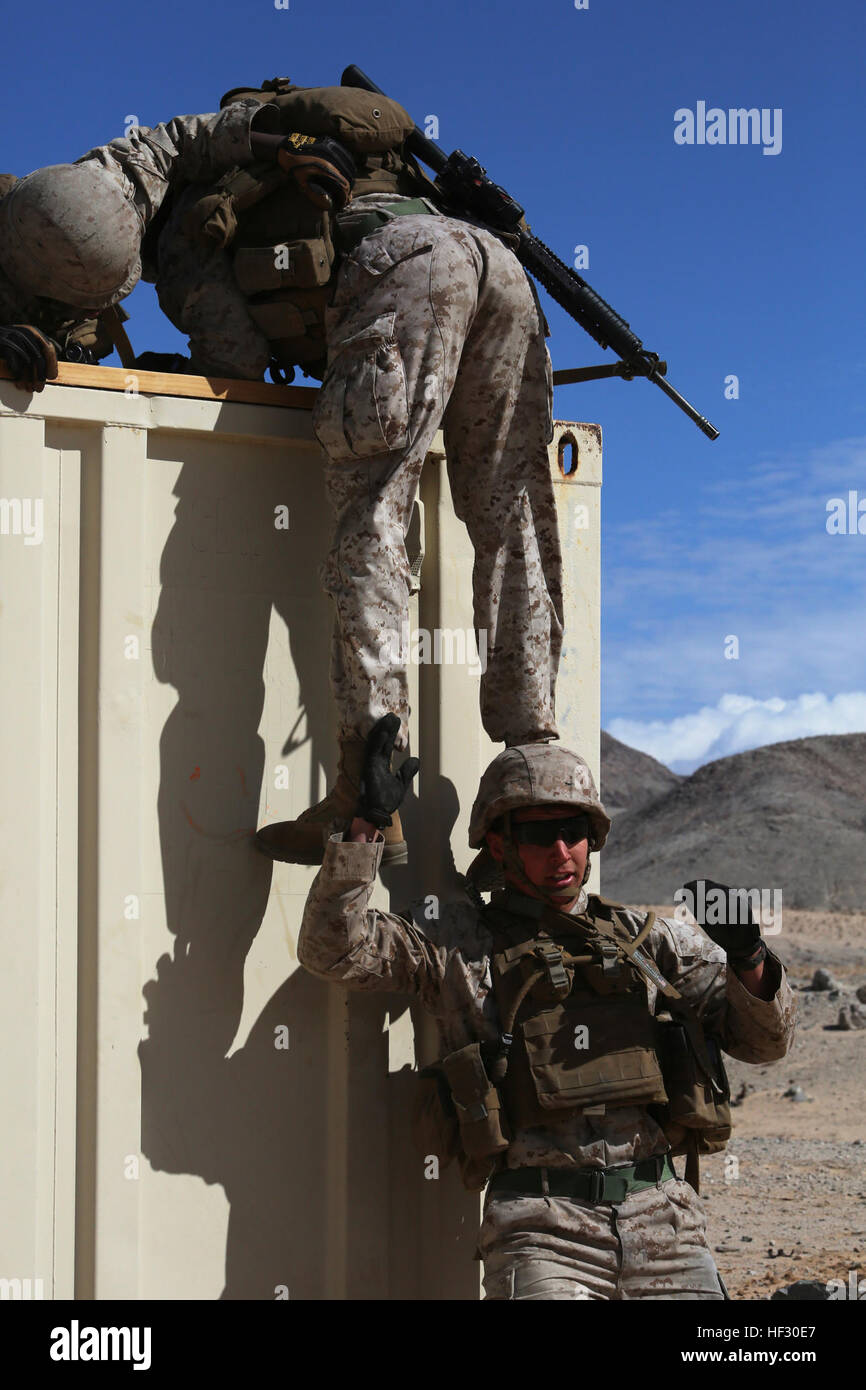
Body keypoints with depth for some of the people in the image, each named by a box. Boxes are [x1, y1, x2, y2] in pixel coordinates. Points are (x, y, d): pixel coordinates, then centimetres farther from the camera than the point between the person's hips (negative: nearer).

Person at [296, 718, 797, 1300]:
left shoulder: (651, 938, 17)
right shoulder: (459, 943, 12)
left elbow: (766, 1040, 16)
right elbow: (333, 948, 1)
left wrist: (748, 959, -4)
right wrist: (368, 823, -3)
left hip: (664, 1225, 3)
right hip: (541, 1230, -2)